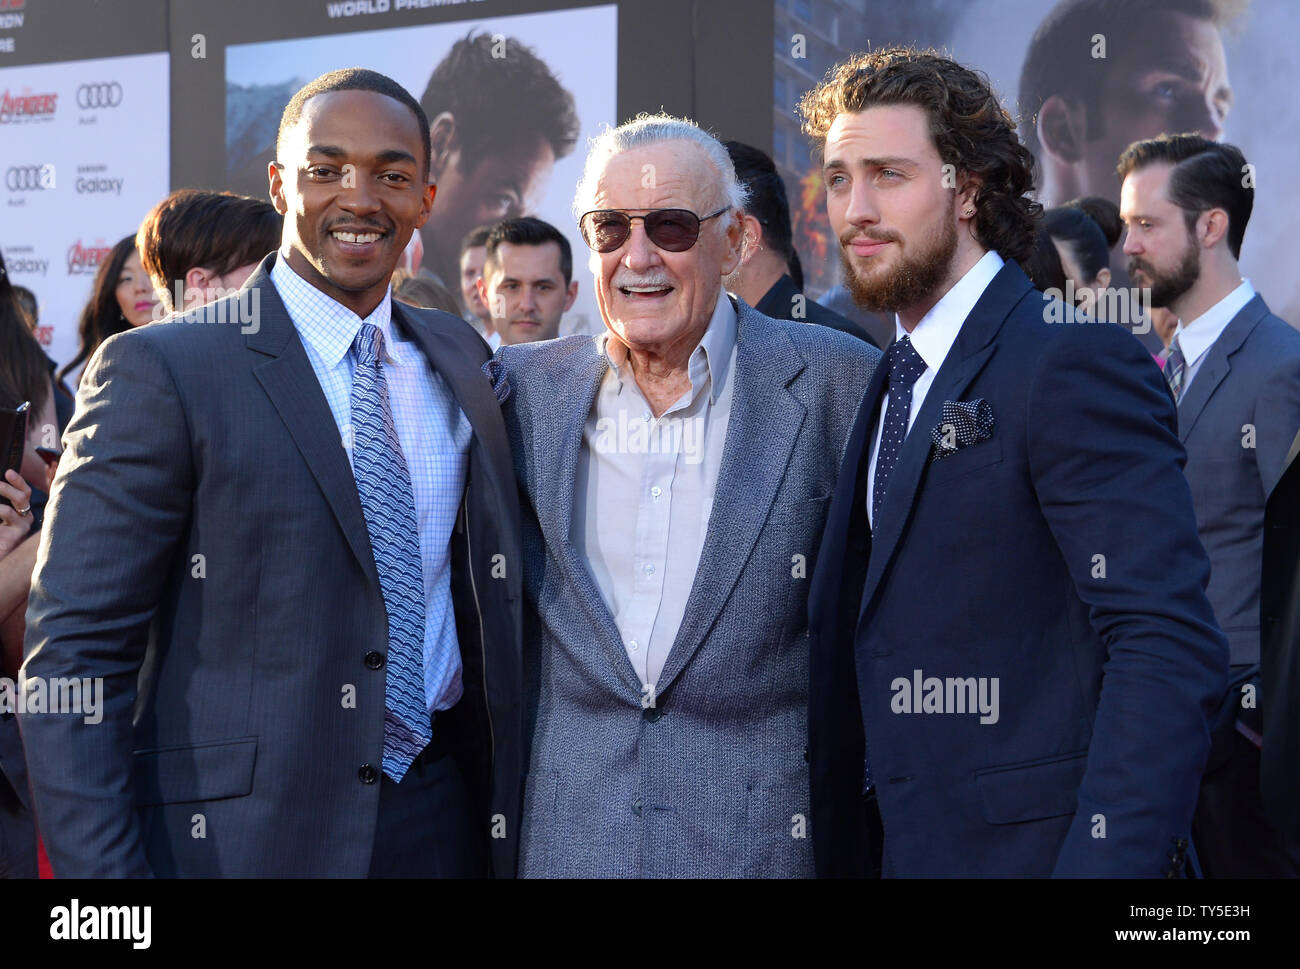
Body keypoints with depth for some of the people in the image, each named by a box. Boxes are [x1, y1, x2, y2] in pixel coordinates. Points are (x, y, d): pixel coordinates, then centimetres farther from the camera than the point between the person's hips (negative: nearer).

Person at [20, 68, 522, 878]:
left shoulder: (462, 358, 8)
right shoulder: (160, 372, -10)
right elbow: (72, 663, -12)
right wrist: (106, 868, -18)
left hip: (445, 820, 5)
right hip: (244, 836, -5)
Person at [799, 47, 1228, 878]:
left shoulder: (1075, 362, -15)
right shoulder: (895, 378, 11)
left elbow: (1169, 647, -22)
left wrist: (1108, 859, -28)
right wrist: (840, 843, 8)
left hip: (1029, 841, -8)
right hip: (900, 841, 8)